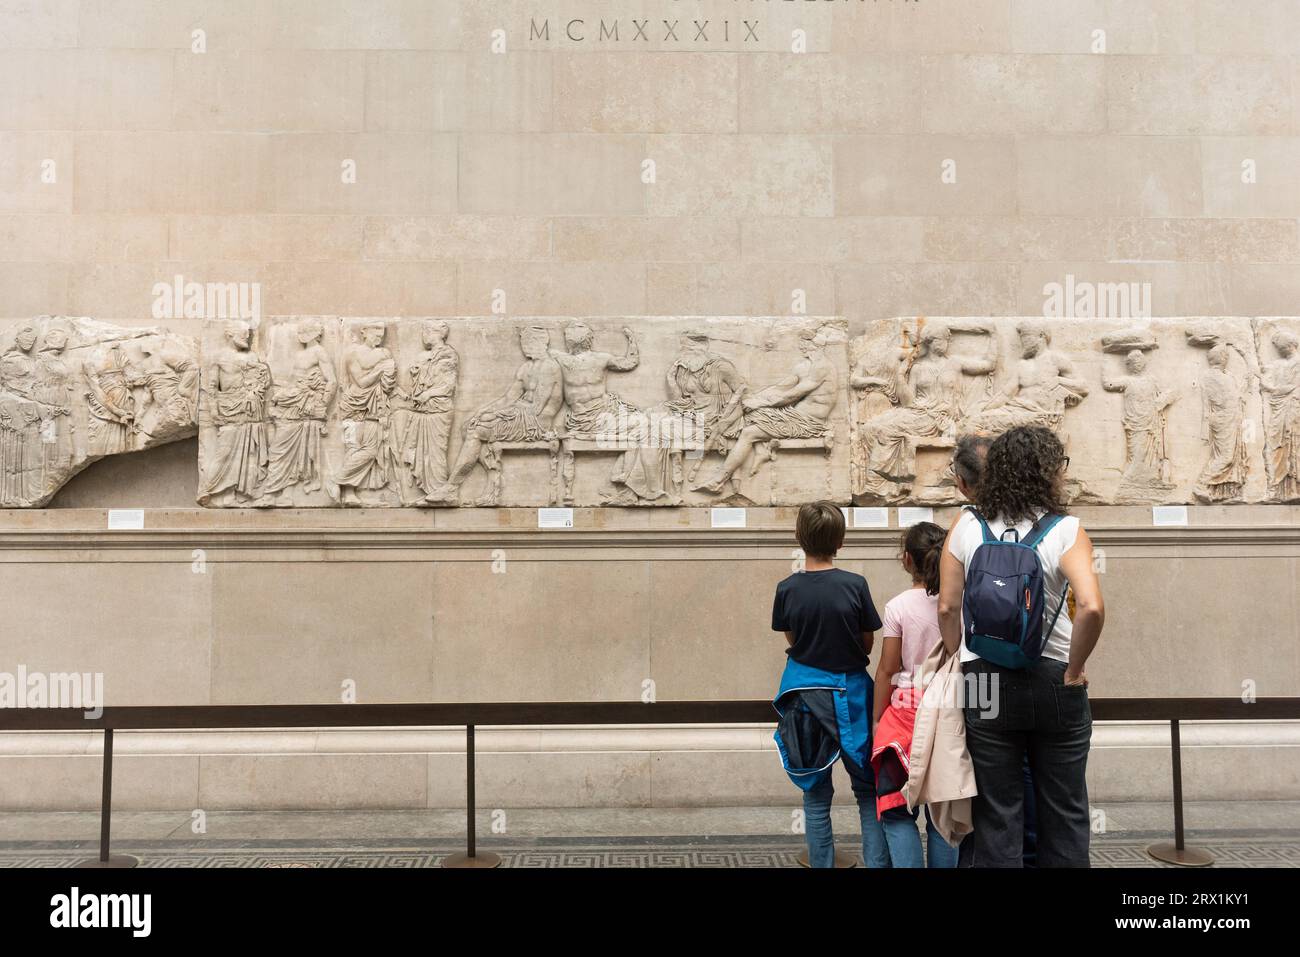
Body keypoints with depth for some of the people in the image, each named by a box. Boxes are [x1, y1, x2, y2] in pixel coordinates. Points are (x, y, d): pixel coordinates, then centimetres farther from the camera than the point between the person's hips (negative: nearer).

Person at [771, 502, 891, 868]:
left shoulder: (787, 589, -8)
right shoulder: (855, 585, -11)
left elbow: (791, 640, 5)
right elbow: (868, 645, -1)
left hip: (806, 693, 1)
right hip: (850, 693, -1)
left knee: (816, 795, 11)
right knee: (867, 790, 11)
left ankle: (821, 864, 14)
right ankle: (877, 862, 6)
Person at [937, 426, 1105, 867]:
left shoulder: (965, 526, -1)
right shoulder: (1066, 530, -8)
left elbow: (947, 608, -2)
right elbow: (1092, 608, -21)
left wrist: (965, 665, 10)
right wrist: (1073, 671, -8)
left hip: (985, 683, 2)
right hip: (1053, 682, -1)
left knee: (997, 818, 10)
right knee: (1064, 815, 14)